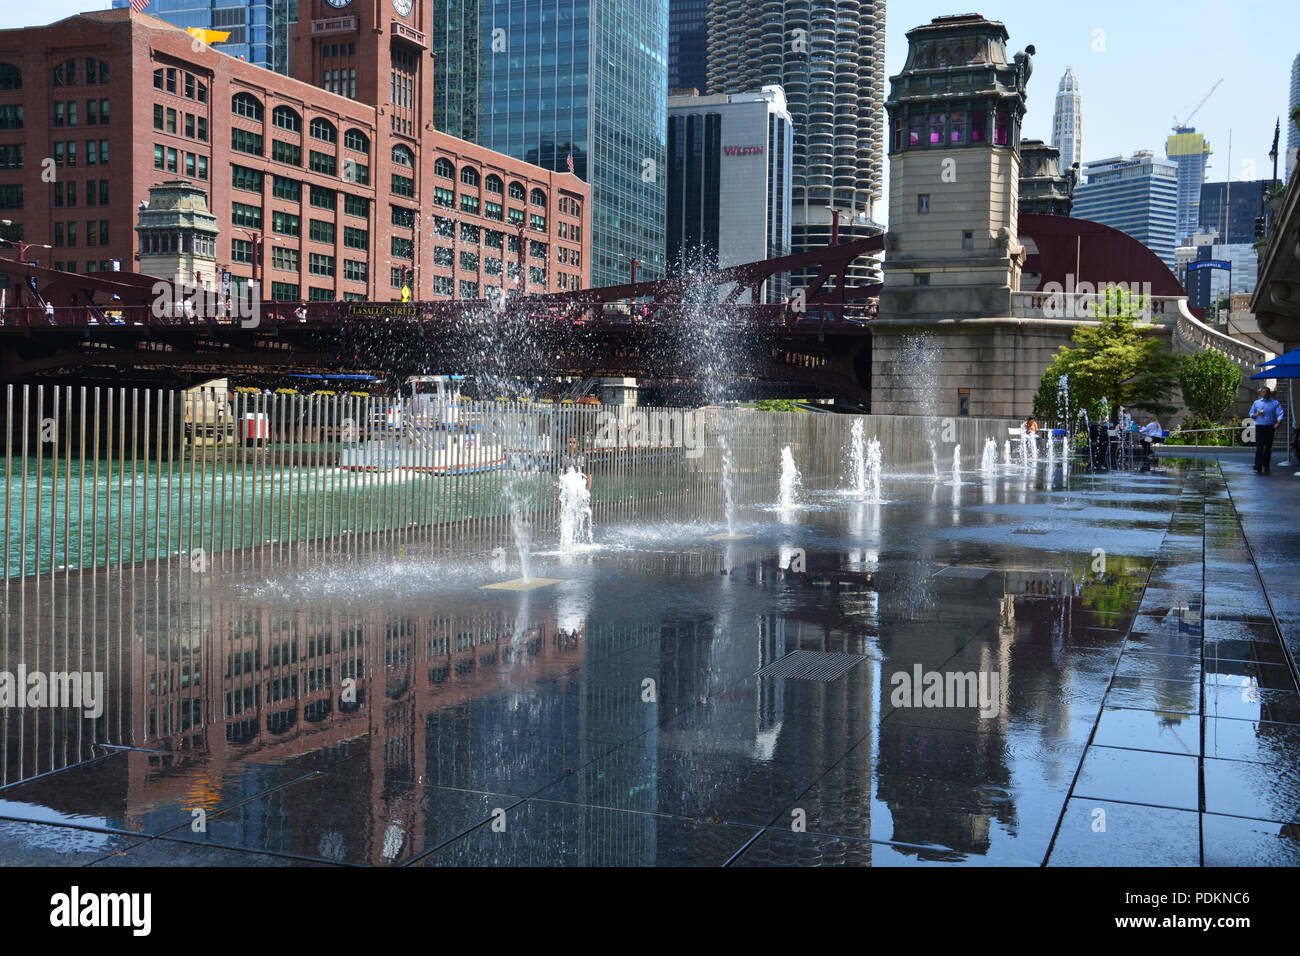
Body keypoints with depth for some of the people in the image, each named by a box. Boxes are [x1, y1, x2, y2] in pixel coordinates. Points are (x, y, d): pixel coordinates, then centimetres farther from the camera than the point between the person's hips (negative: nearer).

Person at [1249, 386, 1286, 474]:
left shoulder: (1275, 403, 6)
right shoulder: (1257, 403, 13)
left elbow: (1281, 414, -2)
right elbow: (1251, 414, 16)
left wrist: (1278, 423, -17)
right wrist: (1257, 414, -6)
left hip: (1270, 427, 0)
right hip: (1259, 427, 0)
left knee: (1268, 447, 5)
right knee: (1259, 447, -10)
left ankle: (1266, 466, 15)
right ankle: (1258, 467, -16)